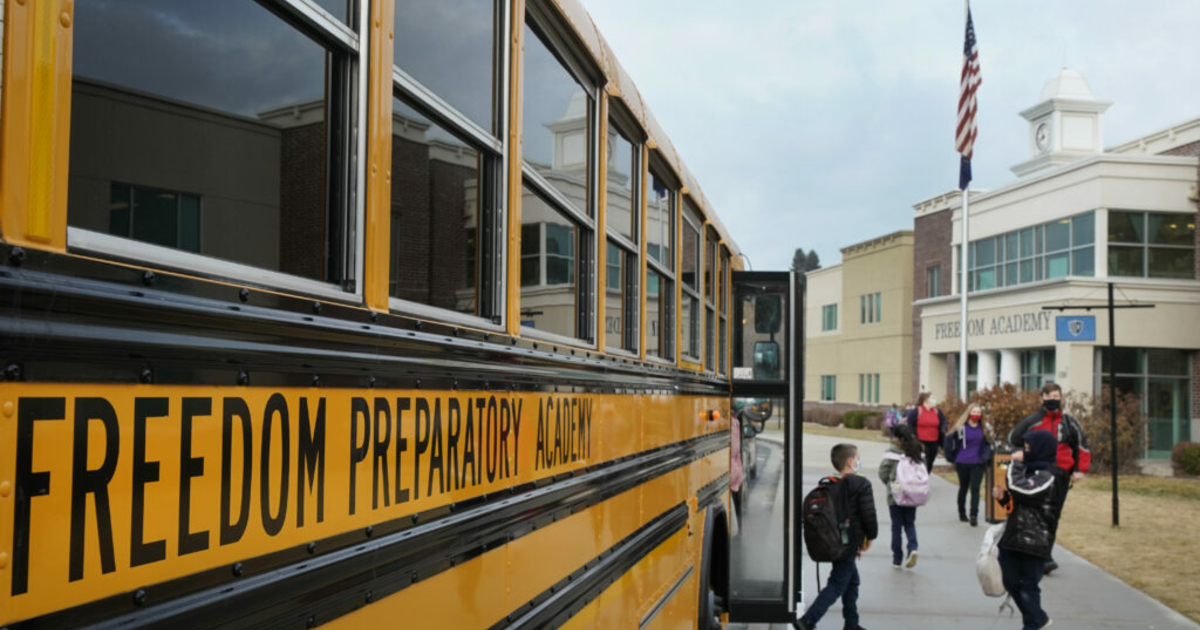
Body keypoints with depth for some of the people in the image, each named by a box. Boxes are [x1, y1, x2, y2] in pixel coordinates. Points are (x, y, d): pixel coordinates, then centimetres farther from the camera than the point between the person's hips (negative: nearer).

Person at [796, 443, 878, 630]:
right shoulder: (861, 484, -13)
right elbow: (869, 515, -15)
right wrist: (870, 537, 4)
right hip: (849, 543, -8)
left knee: (852, 581, 22)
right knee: (837, 585, -5)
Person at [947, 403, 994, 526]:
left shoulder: (984, 429, 5)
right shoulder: (960, 428, -6)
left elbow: (988, 444, 16)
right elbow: (948, 439, -3)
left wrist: (985, 456, 1)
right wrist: (951, 456, -4)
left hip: (978, 464, 1)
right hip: (962, 463, -1)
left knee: (975, 489, -8)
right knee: (963, 488, 14)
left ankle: (974, 516, -9)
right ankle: (962, 513, 29)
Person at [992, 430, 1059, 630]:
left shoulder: (1046, 477, -15)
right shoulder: (1029, 471, 16)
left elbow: (1019, 489, -28)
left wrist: (1016, 463, -14)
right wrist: (1003, 496, 3)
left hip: (1034, 542, -9)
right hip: (1014, 538, 9)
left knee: (1028, 586, 1)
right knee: (1011, 582, 15)